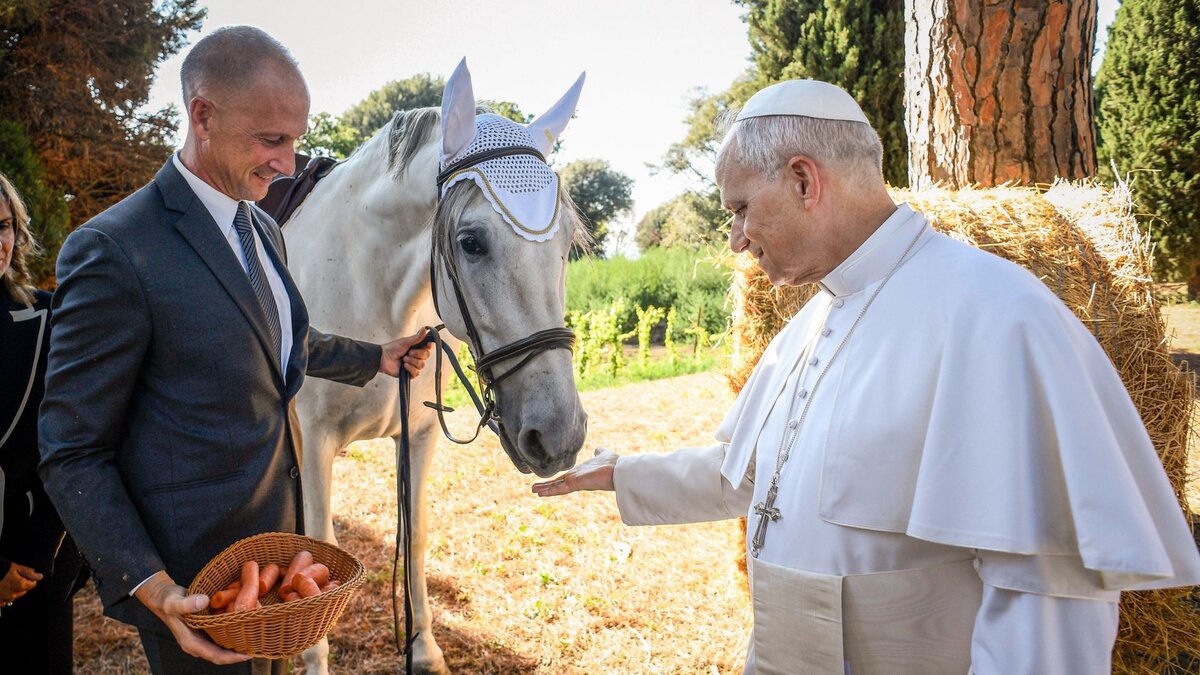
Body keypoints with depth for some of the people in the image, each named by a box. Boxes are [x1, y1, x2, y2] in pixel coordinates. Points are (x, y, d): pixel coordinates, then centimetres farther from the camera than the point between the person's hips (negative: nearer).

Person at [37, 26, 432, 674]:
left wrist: (377, 358, 27)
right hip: (189, 574, -8)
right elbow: (72, 455, -18)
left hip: (279, 530, 8)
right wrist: (149, 587, -27)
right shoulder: (112, 251, -21)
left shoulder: (264, 229, 5)